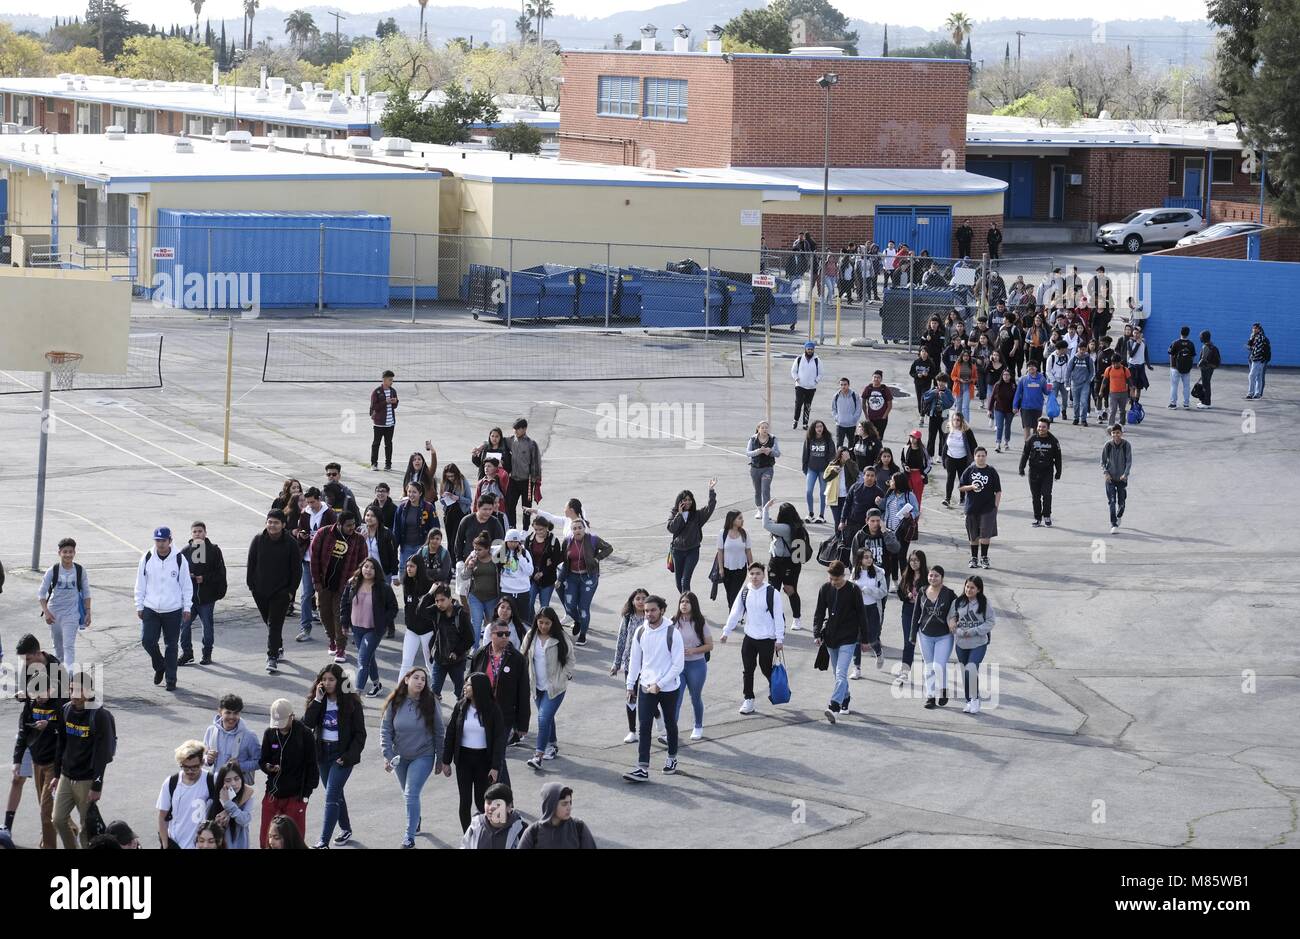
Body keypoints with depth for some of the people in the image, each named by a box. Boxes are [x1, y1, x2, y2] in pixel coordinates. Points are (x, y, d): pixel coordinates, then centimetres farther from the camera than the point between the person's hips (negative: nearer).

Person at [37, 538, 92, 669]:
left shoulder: (80, 571, -4)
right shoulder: (53, 571, -6)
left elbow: (86, 593, 6)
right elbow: (41, 593, -3)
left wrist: (88, 612, 2)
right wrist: (46, 612, -14)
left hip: (71, 613, -2)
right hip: (54, 612, 2)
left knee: (69, 646, -12)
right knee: (58, 645, 16)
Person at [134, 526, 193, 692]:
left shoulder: (179, 559, -4)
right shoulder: (147, 559, 0)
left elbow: (186, 585, 2)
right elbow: (140, 584, 8)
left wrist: (187, 608, 0)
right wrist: (139, 606, 6)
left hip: (173, 610, -2)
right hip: (151, 610, 2)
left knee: (171, 645, 4)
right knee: (147, 641, -5)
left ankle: (171, 679, 15)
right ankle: (159, 667, 22)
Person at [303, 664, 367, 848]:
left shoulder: (351, 702, -11)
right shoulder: (317, 701, 2)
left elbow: (360, 733, -8)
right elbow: (308, 723, -12)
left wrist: (349, 756, -16)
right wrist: (317, 700, -19)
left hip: (342, 754, -6)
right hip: (322, 752, 6)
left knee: (331, 796, -11)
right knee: (335, 794, 19)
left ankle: (324, 842, -13)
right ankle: (346, 830, 38)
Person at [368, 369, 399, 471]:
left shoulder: (393, 391, 7)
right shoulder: (376, 392, -9)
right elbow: (373, 406, -12)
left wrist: (395, 402, -7)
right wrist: (385, 402, -20)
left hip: (390, 422, 4)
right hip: (379, 423, -4)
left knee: (389, 444, 6)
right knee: (376, 443, 6)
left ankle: (388, 465, 11)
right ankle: (374, 463, 17)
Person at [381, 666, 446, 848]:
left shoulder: (430, 703, -11)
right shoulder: (395, 703, -7)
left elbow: (438, 732, -4)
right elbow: (385, 730, -2)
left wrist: (440, 759, -1)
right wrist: (387, 755, -13)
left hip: (423, 756, -3)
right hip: (400, 757, 3)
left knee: (411, 794, -14)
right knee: (409, 794, 20)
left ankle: (410, 836, -9)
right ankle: (415, 821, 45)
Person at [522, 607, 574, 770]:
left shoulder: (560, 638, -9)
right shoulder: (530, 637, 1)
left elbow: (570, 659, 1)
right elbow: (523, 658, 10)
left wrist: (564, 676, -7)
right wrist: (526, 678, 3)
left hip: (555, 687, -5)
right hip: (537, 686, 5)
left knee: (544, 718, -15)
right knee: (546, 718, 18)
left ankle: (538, 756, -16)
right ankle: (553, 745, 39)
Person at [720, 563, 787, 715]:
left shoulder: (772, 593, -10)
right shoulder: (745, 593, 3)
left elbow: (779, 617, -8)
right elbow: (735, 613, 10)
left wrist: (780, 639, -9)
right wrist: (726, 632, 9)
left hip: (767, 639, -4)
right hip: (749, 638, 4)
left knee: (766, 668, 5)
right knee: (747, 670, 2)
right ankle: (748, 700, 10)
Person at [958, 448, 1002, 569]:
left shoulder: (992, 472, 0)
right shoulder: (970, 470, 3)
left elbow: (998, 491, 1)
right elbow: (961, 487, 6)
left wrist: (996, 506, -7)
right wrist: (971, 487, -13)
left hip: (988, 508, -2)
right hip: (972, 508, 2)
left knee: (985, 534, -7)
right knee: (974, 536, 10)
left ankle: (984, 558, 4)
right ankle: (974, 558, 22)